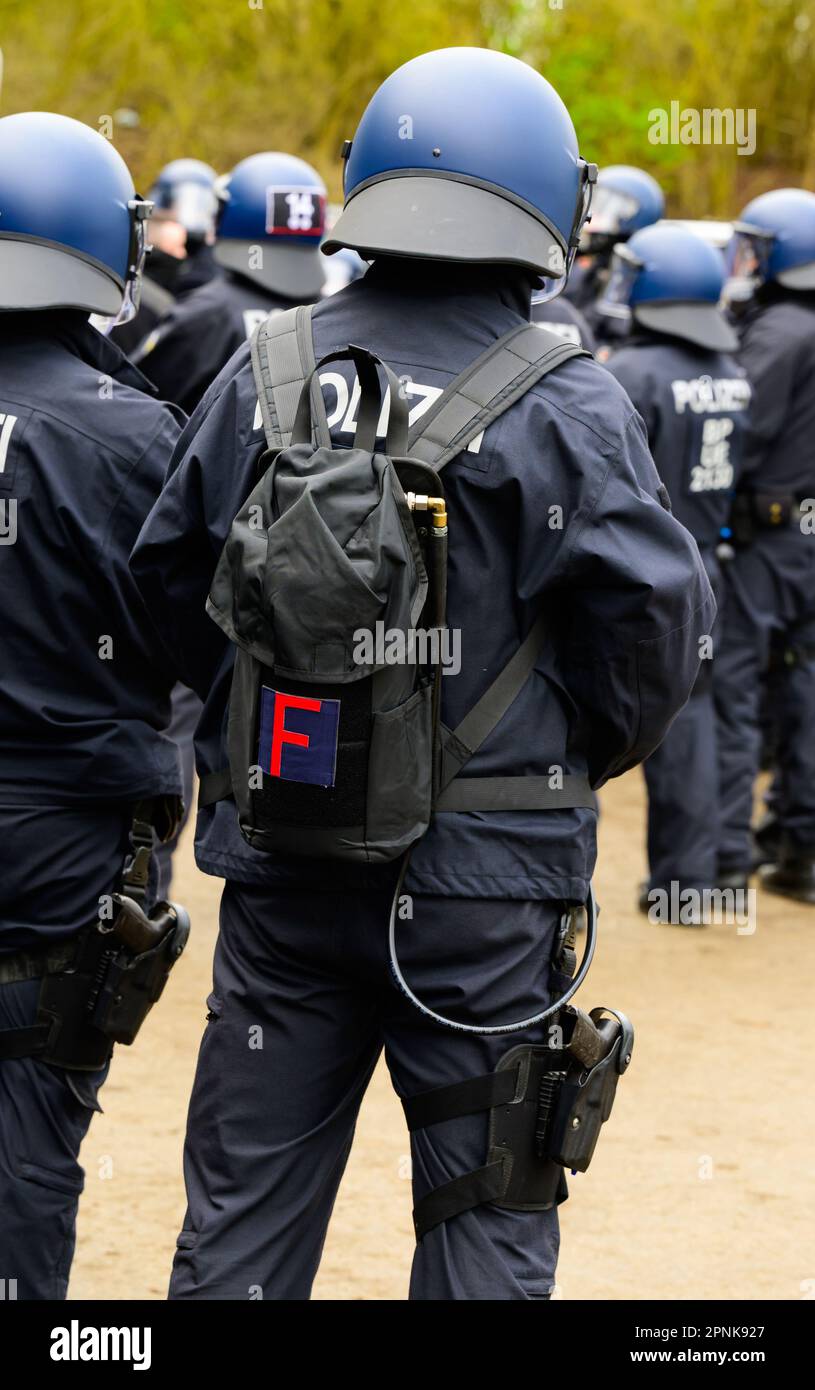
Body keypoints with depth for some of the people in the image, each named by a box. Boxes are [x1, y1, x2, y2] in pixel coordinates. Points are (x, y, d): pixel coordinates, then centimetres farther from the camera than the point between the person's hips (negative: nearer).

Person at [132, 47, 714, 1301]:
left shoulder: (266, 373, 0)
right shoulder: (565, 407, -12)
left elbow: (168, 576, 7)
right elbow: (658, 617, -11)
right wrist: (583, 752, 7)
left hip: (281, 855, 4)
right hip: (483, 876, -3)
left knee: (243, 1202, 13)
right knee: (487, 1218, 8)